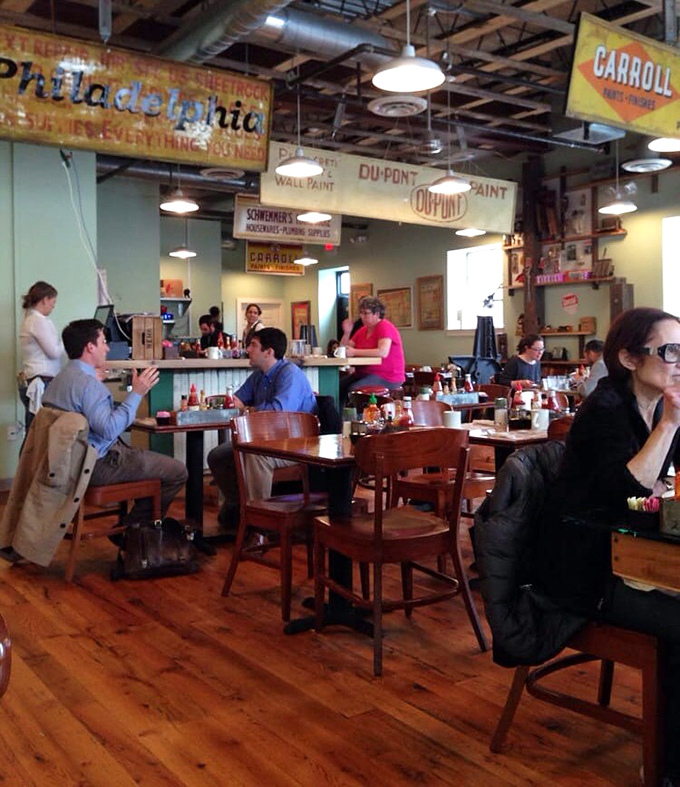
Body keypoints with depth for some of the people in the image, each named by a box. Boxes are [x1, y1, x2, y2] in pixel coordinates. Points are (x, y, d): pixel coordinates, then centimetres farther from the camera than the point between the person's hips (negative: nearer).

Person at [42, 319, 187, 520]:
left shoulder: (62, 377, 11)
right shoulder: (88, 383, -22)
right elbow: (109, 429, -32)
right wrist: (137, 393, -25)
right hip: (99, 465, -11)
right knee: (177, 472, -8)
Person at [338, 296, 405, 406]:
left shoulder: (385, 327, -10)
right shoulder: (363, 330, 14)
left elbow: (383, 352, -27)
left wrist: (355, 352, -24)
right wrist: (346, 333, -5)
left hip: (387, 377, -8)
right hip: (364, 373, 8)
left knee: (353, 389, -31)